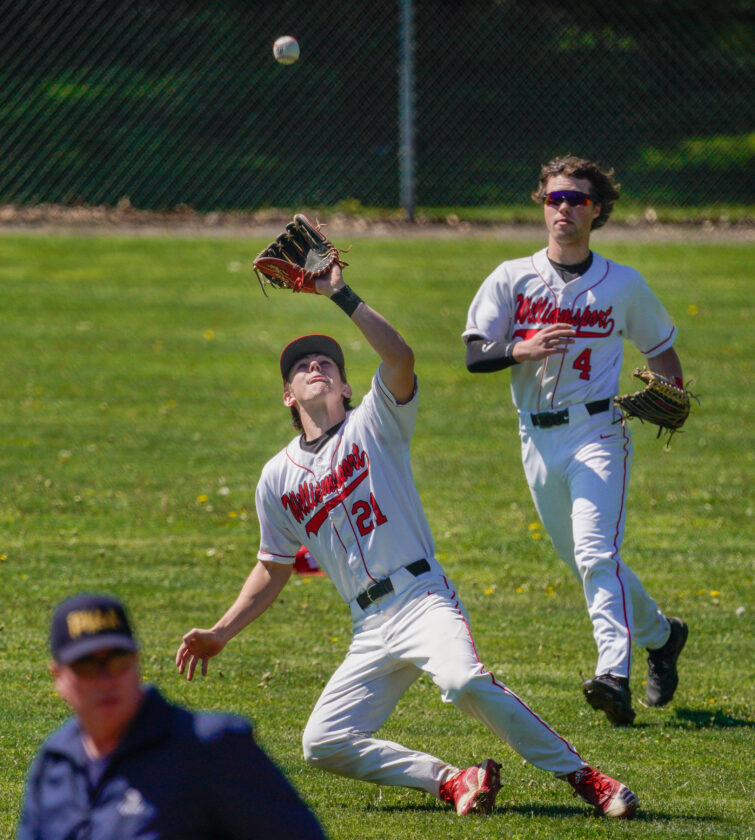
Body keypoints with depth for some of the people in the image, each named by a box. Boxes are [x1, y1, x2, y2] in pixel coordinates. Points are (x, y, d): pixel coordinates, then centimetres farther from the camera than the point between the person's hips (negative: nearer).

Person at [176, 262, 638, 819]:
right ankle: (452, 782, -10)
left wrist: (340, 294, -13)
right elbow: (274, 570, 26)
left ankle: (583, 777, -26)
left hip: (424, 599, -5)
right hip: (371, 630, 5)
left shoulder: (373, 425, 6)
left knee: (464, 681, -34)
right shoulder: (278, 478, 17)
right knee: (322, 744, -13)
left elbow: (400, 357, -13)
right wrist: (221, 634, 19)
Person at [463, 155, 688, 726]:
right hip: (538, 438, 3)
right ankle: (660, 634, 35)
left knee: (596, 553, -22)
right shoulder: (512, 278, 4)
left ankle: (615, 675, -32)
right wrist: (523, 350, -20)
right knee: (584, 561, 12)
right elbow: (475, 355, 0)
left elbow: (660, 347, 17)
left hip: (597, 430, -3)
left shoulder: (625, 285, 4)